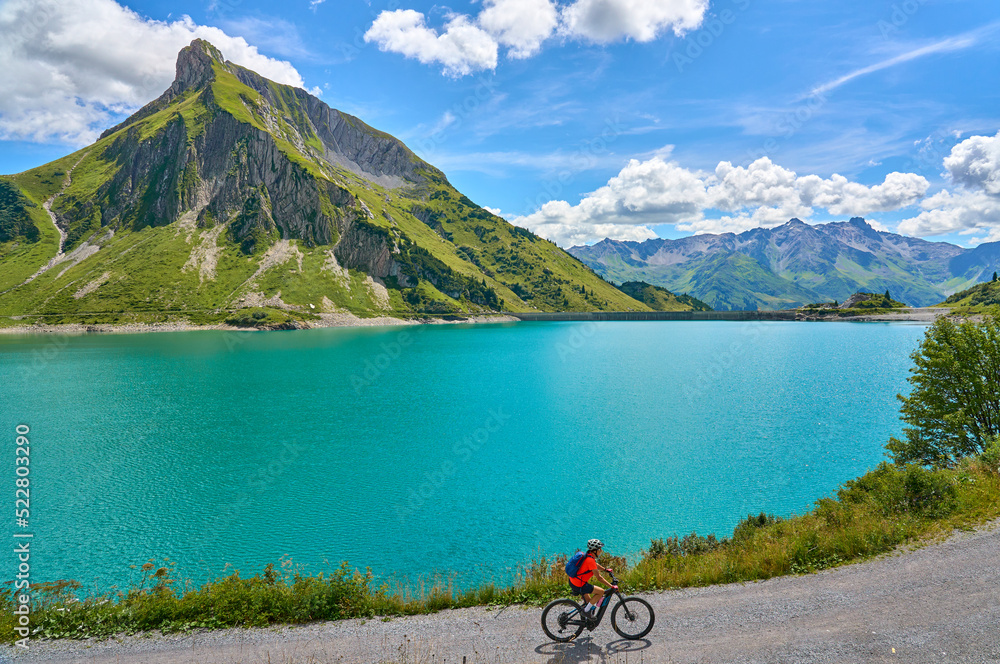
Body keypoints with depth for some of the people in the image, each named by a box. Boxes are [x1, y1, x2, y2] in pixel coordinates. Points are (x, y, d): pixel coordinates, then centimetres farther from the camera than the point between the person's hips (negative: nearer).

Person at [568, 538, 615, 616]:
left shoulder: (588, 555, 4)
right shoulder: (590, 560, -24)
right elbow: (599, 577, -22)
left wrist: (605, 569, 35)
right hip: (578, 586, -10)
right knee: (601, 592, -4)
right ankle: (586, 610, 4)